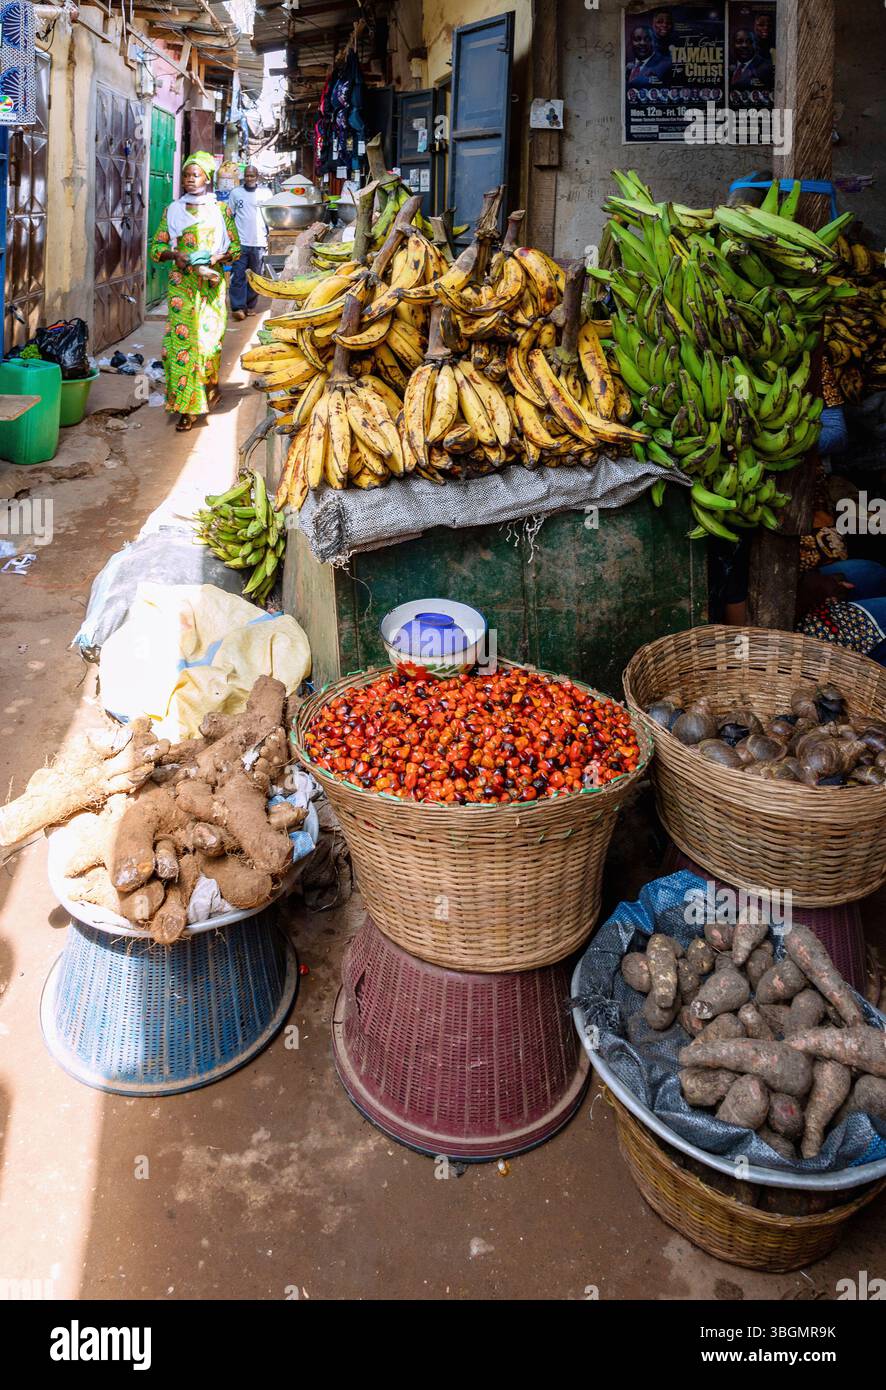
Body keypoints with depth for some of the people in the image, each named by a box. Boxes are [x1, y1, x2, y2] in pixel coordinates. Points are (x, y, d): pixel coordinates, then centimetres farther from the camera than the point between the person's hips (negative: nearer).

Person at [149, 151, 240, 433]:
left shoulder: (220, 210, 8)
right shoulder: (173, 210, 10)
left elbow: (235, 248, 7)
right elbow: (157, 246, 10)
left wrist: (215, 258, -12)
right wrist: (174, 254, -12)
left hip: (212, 284, 0)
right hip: (182, 284, 0)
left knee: (209, 337, -3)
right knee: (181, 338, -9)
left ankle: (210, 386, 25)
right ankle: (187, 407, -7)